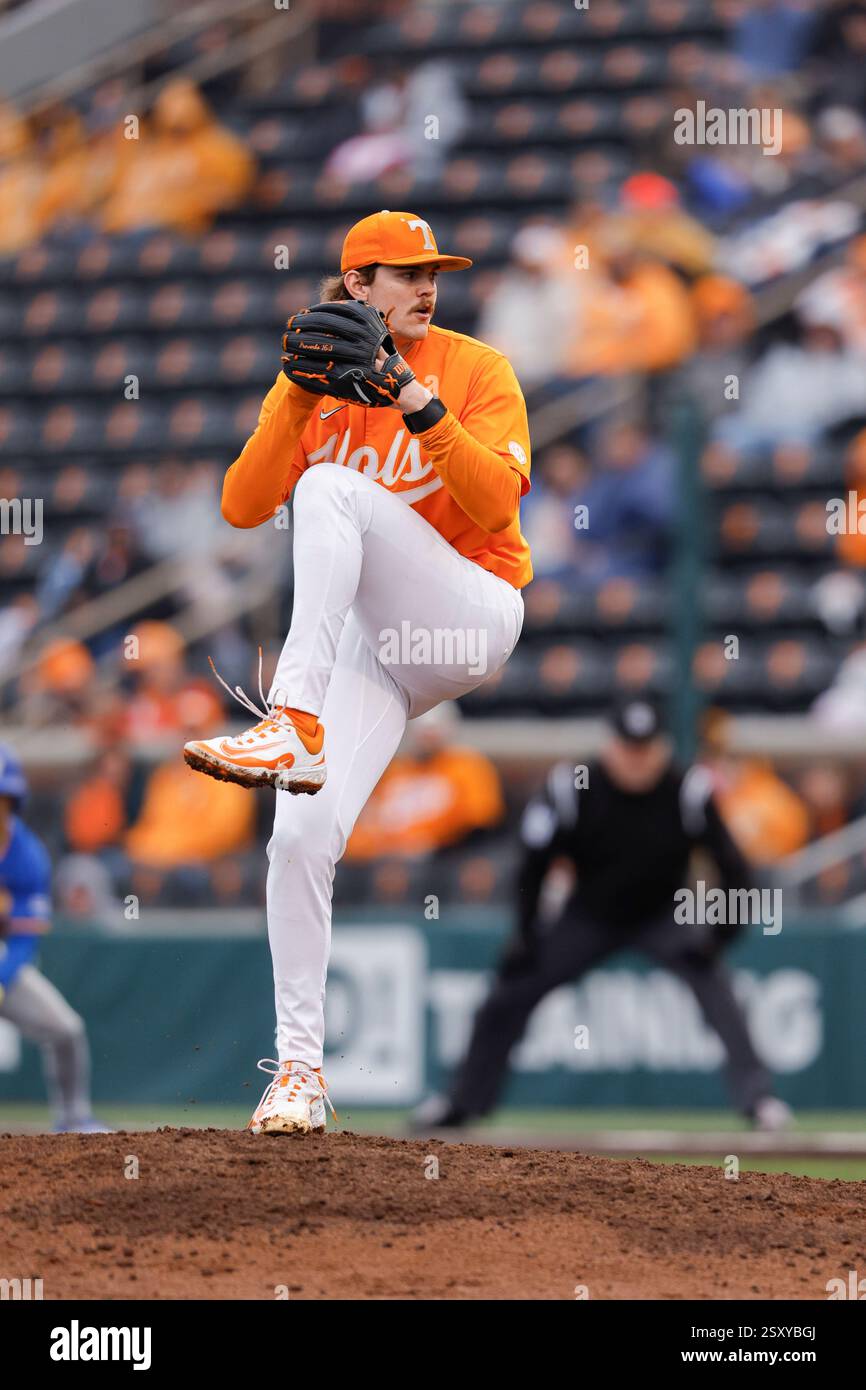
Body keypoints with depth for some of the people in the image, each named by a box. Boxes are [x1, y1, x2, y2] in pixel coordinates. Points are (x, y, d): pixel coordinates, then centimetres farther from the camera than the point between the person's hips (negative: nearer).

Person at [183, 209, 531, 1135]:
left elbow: (494, 503, -15)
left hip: (473, 619, -4)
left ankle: (295, 728, -44)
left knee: (331, 488, -29)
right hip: (370, 645, 4)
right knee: (301, 836, -14)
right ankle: (299, 1069, -4)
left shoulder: (475, 370, -2)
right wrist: (300, 399, -14)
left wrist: (416, 401, -23)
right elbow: (242, 508, -4)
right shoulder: (307, 385, 9)